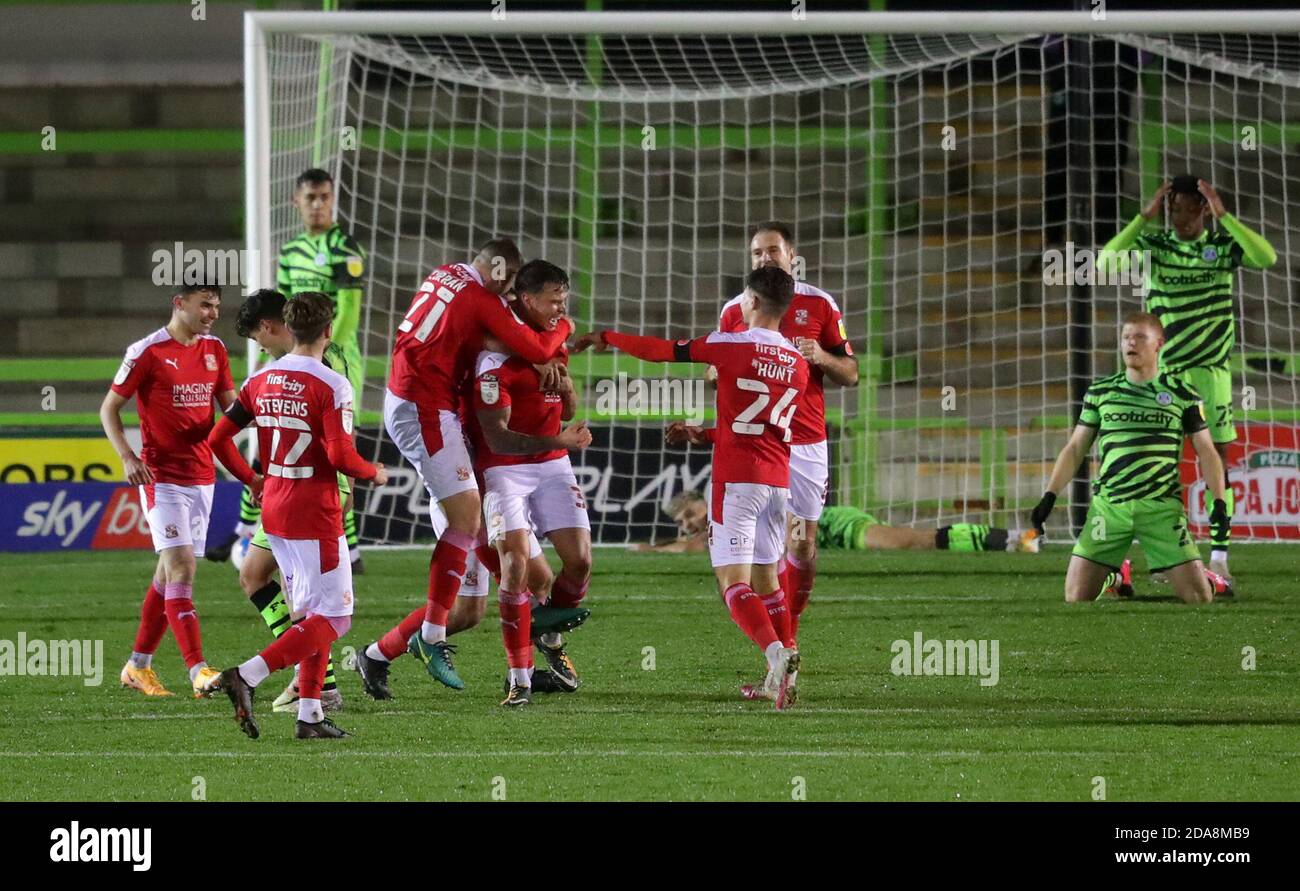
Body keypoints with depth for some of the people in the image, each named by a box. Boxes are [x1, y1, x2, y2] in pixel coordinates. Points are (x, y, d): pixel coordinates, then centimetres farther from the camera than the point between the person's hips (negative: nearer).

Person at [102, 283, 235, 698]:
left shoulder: (215, 350, 9)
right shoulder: (148, 352, -9)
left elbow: (231, 407, 16)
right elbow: (109, 408, -4)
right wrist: (128, 457, -18)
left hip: (202, 474, 7)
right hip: (162, 476, -7)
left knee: (170, 571, 11)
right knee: (182, 566, -15)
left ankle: (139, 665, 22)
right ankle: (198, 672, -22)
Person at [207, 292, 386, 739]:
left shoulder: (261, 380, 5)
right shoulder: (331, 386, -14)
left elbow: (218, 437, 7)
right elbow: (341, 455, -21)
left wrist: (250, 479, 22)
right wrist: (373, 472, -1)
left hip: (274, 510, 7)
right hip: (315, 515, -7)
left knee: (311, 613, 17)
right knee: (333, 618, -3)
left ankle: (310, 714, 12)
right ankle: (247, 676, -17)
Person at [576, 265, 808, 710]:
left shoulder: (731, 345, -10)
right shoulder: (798, 364, 9)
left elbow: (661, 351, -5)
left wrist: (605, 337, 10)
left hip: (736, 479, -6)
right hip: (778, 480, 6)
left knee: (733, 579, -9)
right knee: (766, 574, 18)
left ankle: (775, 652, -30)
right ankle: (786, 665, 14)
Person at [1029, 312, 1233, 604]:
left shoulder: (1182, 394, 4)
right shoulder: (1100, 392, 10)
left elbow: (1206, 452, 7)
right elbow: (1075, 449, 13)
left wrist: (1219, 501, -6)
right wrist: (1049, 496, 4)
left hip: (1162, 507, -2)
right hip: (1108, 504, 2)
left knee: (1198, 597, -8)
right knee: (1076, 597, -4)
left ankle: (1210, 579, 31)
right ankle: (1114, 575, 31)